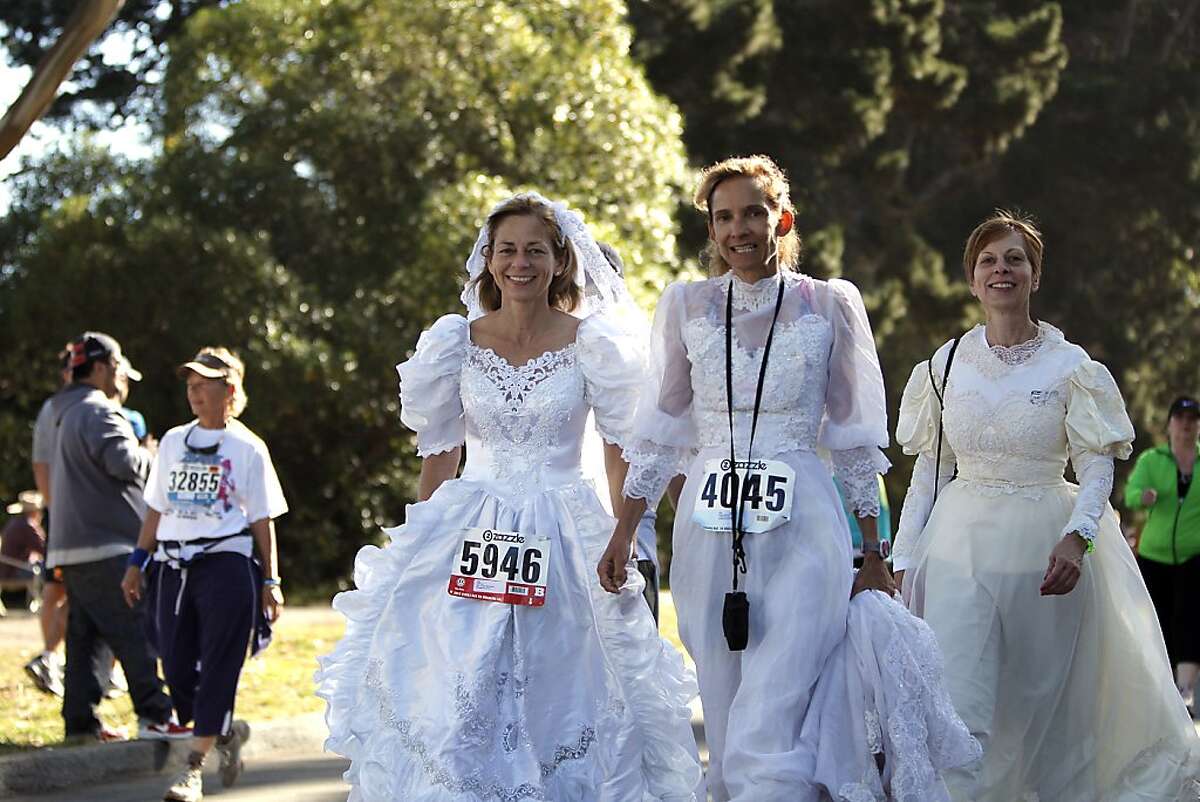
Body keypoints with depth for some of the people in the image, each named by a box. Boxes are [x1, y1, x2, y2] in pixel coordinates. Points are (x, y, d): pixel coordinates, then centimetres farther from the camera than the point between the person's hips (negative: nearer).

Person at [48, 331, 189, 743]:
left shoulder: (67, 415, 22)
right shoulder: (97, 412, -12)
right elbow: (123, 461, -24)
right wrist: (147, 457, -2)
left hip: (72, 546, 10)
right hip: (107, 544, -10)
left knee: (83, 634, 9)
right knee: (137, 631, -9)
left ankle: (80, 721, 8)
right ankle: (153, 716, -12)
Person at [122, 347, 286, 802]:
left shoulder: (247, 448, 3)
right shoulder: (173, 442, 15)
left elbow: (262, 520, 2)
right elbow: (156, 508, 19)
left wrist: (270, 581, -2)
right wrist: (138, 563, 13)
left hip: (226, 564, -5)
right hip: (172, 566, 5)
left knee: (217, 668, -8)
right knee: (177, 667, 1)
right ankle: (227, 731, 26)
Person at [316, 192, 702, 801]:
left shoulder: (591, 344, -1)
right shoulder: (458, 341, 4)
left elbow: (623, 450, 2)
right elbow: (439, 453, 10)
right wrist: (420, 542, 7)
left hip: (563, 540, -2)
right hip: (467, 535, 2)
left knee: (556, 698, -1)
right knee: (454, 700, -3)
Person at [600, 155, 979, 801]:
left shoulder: (830, 305, 3)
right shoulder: (686, 306, 8)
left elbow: (855, 439, 6)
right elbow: (659, 433, 11)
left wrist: (874, 556, 5)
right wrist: (622, 535, 6)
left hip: (801, 530, -3)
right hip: (708, 532, 3)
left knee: (767, 734, -14)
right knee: (726, 728, 5)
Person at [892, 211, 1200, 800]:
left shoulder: (1070, 366, 0)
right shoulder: (946, 366, 7)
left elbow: (1098, 466, -4)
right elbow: (928, 470, 10)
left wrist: (1078, 537, -21)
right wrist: (904, 558, 4)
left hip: (1044, 547, -1)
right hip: (961, 543, 1)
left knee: (1047, 700, 7)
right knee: (957, 709, -10)